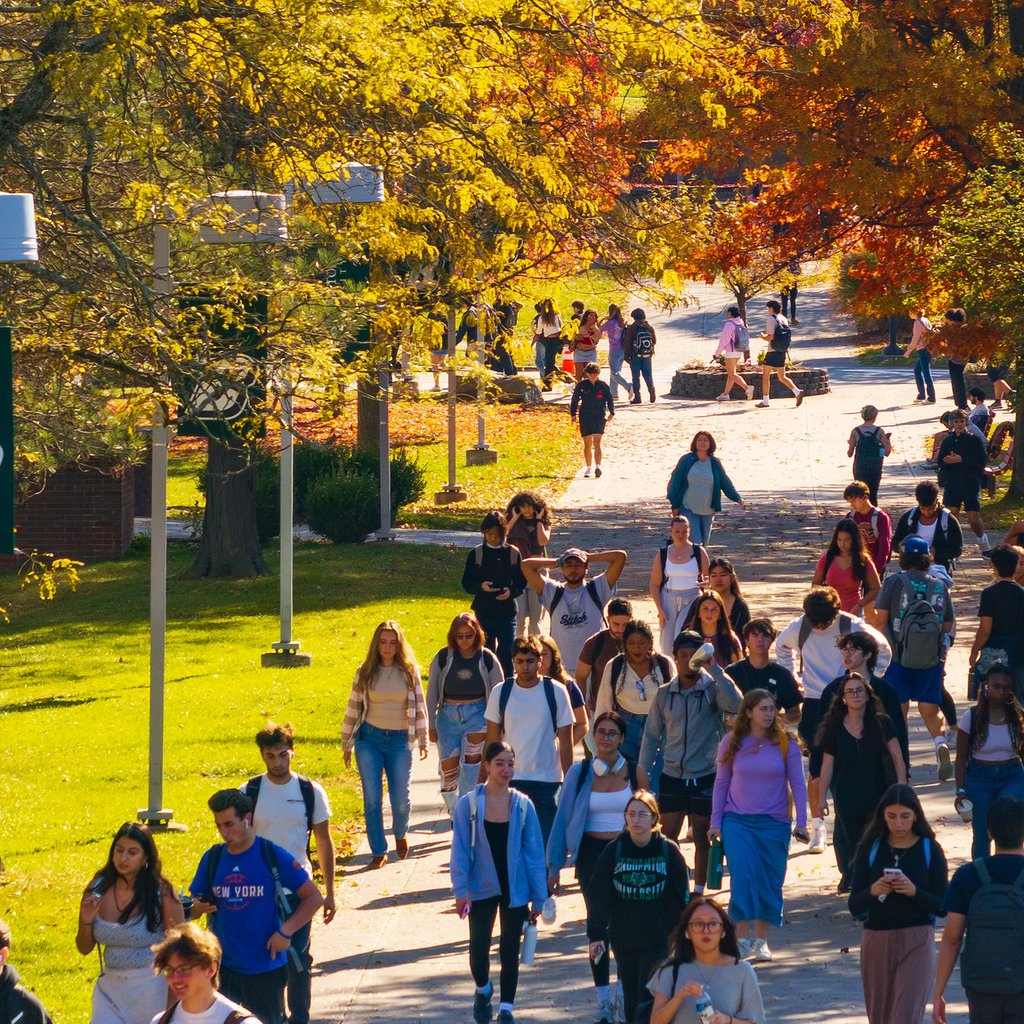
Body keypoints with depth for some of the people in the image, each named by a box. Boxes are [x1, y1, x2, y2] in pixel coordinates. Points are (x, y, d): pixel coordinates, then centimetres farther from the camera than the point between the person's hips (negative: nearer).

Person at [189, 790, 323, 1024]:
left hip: (266, 968, -2)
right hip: (223, 967, 2)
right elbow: (195, 904, 9)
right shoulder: (213, 858, 2)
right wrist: (198, 907, -16)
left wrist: (285, 932, -15)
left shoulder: (273, 856, -7)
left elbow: (313, 898, -3)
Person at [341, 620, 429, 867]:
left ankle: (400, 834, 32)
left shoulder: (409, 671, 2)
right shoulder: (365, 673, 2)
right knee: (372, 798, -4)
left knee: (400, 799, -1)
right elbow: (353, 708, 6)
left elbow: (419, 706, 6)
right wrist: (347, 745, 7)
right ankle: (379, 852, 6)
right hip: (370, 738, 0)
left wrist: (422, 740, 2)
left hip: (400, 740, 0)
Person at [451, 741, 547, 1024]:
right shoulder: (468, 804, -8)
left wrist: (538, 897, 0)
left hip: (515, 890, 1)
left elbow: (534, 852, 0)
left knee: (510, 952, 6)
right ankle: (483, 990, 33)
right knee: (478, 948, 2)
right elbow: (460, 850, -4)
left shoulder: (522, 805, -4)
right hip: (482, 889, -1)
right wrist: (460, 890, -11)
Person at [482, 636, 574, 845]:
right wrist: (482, 780, 4)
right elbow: (492, 741, 7)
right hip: (509, 780, 2)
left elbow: (566, 742, 0)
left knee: (547, 841, -2)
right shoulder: (500, 693, 2)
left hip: (547, 781, -1)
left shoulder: (556, 692, -3)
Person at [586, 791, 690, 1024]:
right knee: (631, 997, 9)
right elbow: (598, 896, -1)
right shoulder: (614, 850, -1)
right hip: (623, 939, 2)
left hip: (657, 938, -2)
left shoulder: (668, 850, -4)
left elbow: (680, 897, 2)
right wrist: (596, 935, -6)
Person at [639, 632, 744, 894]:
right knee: (668, 836, 1)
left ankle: (698, 892, 15)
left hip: (705, 776, -2)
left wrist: (714, 669, -25)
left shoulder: (712, 689, -3)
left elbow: (735, 703, -25)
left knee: (702, 838, 6)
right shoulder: (664, 694, 7)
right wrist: (644, 769, 5)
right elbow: (652, 734, 13)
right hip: (672, 776, 2)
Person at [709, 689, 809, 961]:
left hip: (774, 823, 1)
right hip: (737, 821, -1)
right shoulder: (732, 742, 1)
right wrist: (715, 823, 6)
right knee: (743, 876, -16)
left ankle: (761, 941, 16)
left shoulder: (785, 744, 0)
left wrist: (801, 823, -3)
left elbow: (798, 785, 3)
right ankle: (742, 939, -13)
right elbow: (721, 784, 8)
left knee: (770, 882, 3)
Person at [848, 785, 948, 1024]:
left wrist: (915, 891, -20)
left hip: (917, 941, -3)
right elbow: (854, 906, 1)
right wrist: (872, 892, -20)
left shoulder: (930, 850, -1)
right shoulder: (870, 849, 3)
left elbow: (941, 906, -2)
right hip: (876, 940, 3)